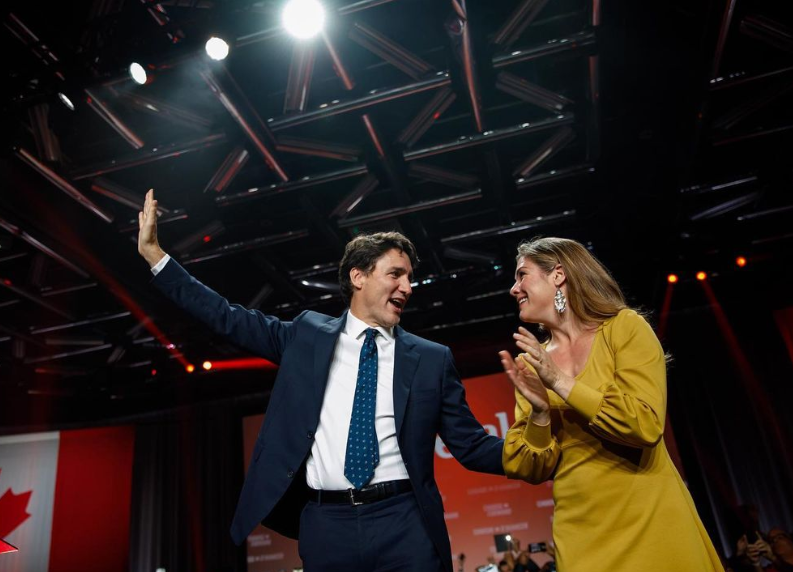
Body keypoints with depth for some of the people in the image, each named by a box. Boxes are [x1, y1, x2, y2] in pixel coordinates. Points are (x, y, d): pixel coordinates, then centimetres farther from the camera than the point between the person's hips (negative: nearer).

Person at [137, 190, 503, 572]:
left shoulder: (432, 359, 4)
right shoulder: (308, 335, 6)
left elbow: (472, 447, 5)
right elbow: (227, 318, 8)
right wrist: (154, 253, 7)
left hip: (404, 523, 0)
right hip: (326, 523, 1)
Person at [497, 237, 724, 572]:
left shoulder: (624, 327, -7)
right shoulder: (530, 366, 2)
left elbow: (647, 426, -17)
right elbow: (532, 469, 1)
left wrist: (561, 383, -19)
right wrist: (539, 412, -16)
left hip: (649, 521, -3)